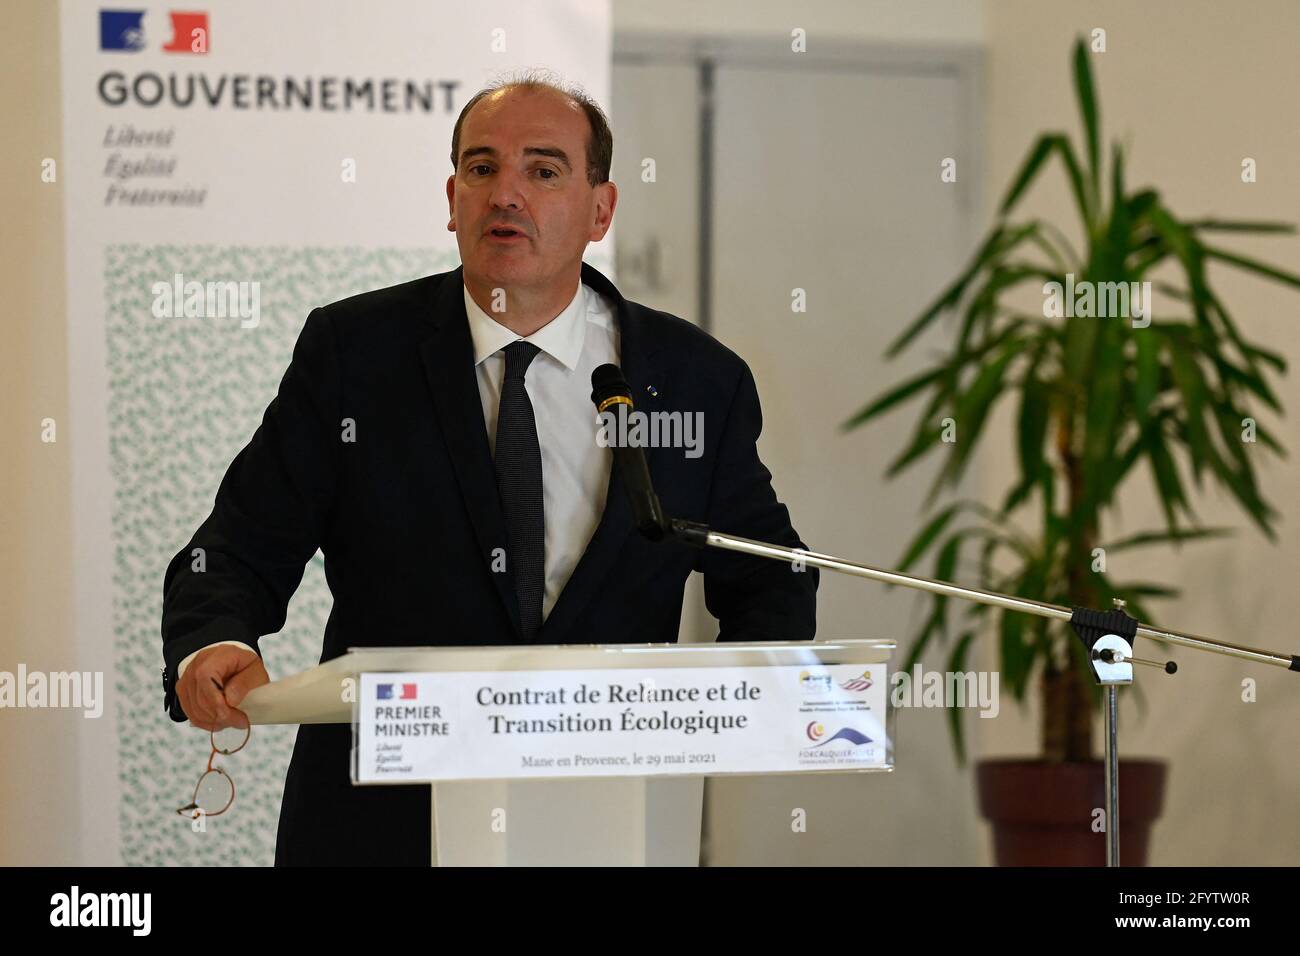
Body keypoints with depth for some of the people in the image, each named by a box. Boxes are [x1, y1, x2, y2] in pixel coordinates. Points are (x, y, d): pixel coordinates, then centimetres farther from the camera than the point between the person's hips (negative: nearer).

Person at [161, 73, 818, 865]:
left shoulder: (698, 379, 2)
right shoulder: (352, 352, 0)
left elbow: (770, 585, 8)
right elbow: (241, 552, -2)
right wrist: (211, 650, -25)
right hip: (381, 827, -1)